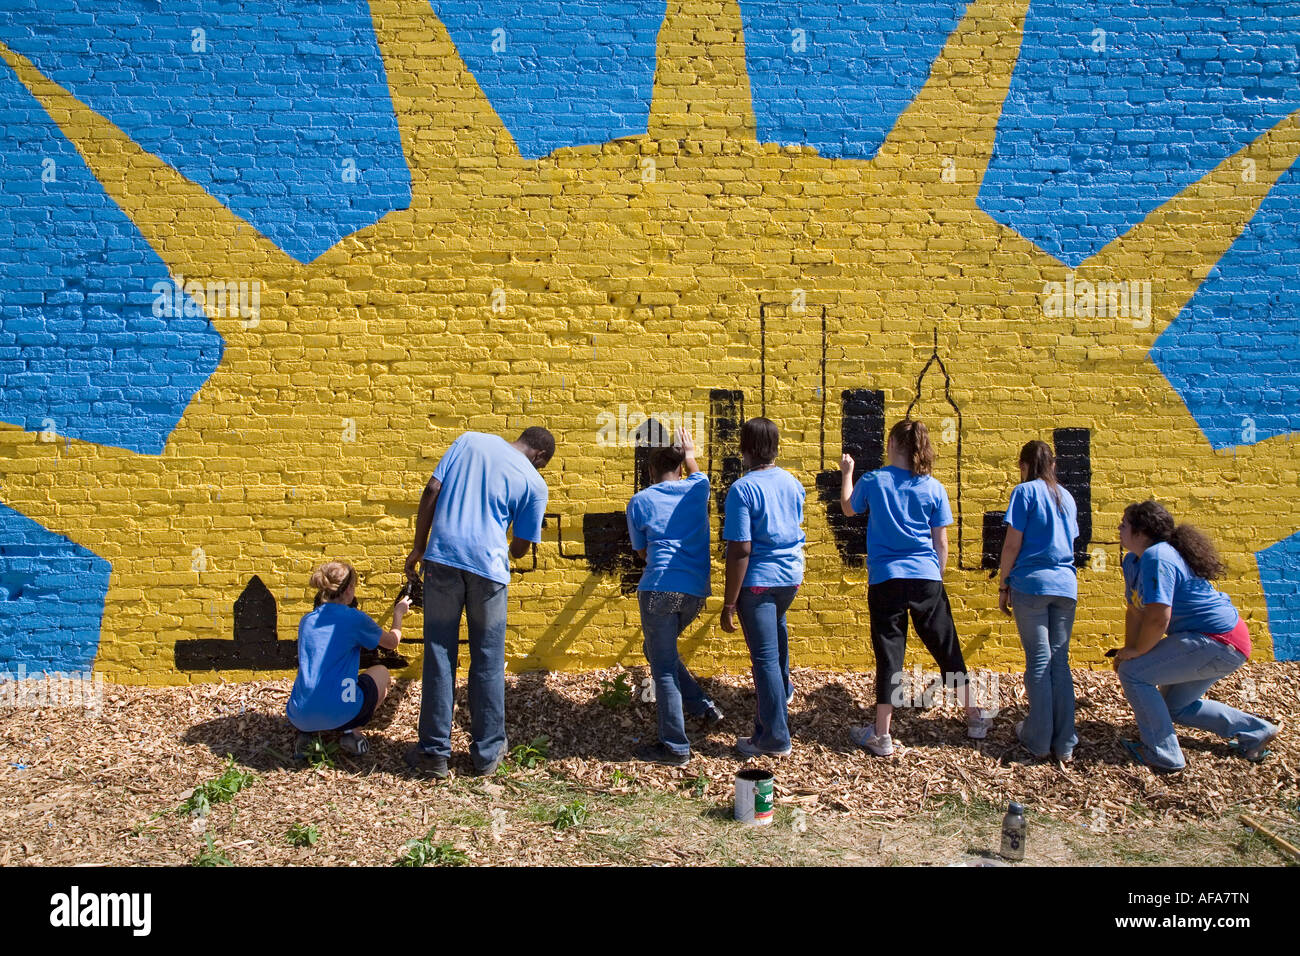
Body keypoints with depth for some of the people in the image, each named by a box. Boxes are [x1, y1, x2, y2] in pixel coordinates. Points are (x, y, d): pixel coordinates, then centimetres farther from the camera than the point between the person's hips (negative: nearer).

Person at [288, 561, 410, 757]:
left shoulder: (306, 620, 12)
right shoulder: (355, 618, -3)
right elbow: (392, 642, 16)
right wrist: (398, 613, 35)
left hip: (299, 716, 5)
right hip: (337, 713, -5)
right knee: (381, 672, 23)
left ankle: (306, 733, 12)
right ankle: (349, 732, 7)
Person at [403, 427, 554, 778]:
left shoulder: (470, 440, 12)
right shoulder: (534, 482, 5)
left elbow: (431, 490, 4)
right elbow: (521, 546, 7)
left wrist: (418, 547, 9)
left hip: (442, 557, 2)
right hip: (488, 565, -2)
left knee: (439, 656, 9)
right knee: (488, 661, 11)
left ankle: (434, 751, 16)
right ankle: (487, 752, 20)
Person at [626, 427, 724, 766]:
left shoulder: (639, 502, 5)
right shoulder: (697, 489, 11)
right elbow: (696, 472, 36)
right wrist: (689, 454, 53)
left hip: (659, 589, -5)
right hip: (696, 591, 5)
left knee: (664, 668, 2)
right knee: (657, 650, 25)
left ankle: (675, 747, 6)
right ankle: (704, 707, 22)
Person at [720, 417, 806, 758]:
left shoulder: (742, 489, -19)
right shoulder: (792, 483, 2)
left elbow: (740, 550, -22)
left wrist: (728, 605, -17)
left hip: (758, 580, -7)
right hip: (791, 574, 7)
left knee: (765, 655, 1)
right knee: (776, 625, 34)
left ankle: (775, 737, 10)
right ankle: (782, 689, 55)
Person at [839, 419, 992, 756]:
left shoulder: (872, 481, -3)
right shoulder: (933, 487, 1)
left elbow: (848, 509, 17)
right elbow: (941, 542, 4)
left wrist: (847, 473, 31)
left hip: (886, 580, -1)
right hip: (926, 578, 2)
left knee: (889, 655, 2)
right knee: (947, 648, 15)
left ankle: (881, 736, 6)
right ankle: (975, 718, 28)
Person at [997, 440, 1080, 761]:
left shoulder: (1025, 491, -2)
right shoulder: (1066, 497, 15)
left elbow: (1012, 545, -7)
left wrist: (1003, 586, -1)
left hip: (1032, 583, -5)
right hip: (1066, 585, 5)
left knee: (1039, 660, 0)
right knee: (1060, 660, 7)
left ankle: (1039, 740, 5)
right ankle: (1064, 744, 7)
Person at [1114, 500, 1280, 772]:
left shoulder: (1156, 558, -25)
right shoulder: (1133, 561, 7)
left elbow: (1157, 619, -30)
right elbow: (1135, 610, 13)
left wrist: (1136, 651, -15)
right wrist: (1128, 651, 6)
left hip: (1218, 641, -11)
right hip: (1219, 640, 11)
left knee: (1132, 674, -17)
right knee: (1175, 706, 24)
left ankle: (1163, 755, -8)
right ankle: (1255, 732, 32)